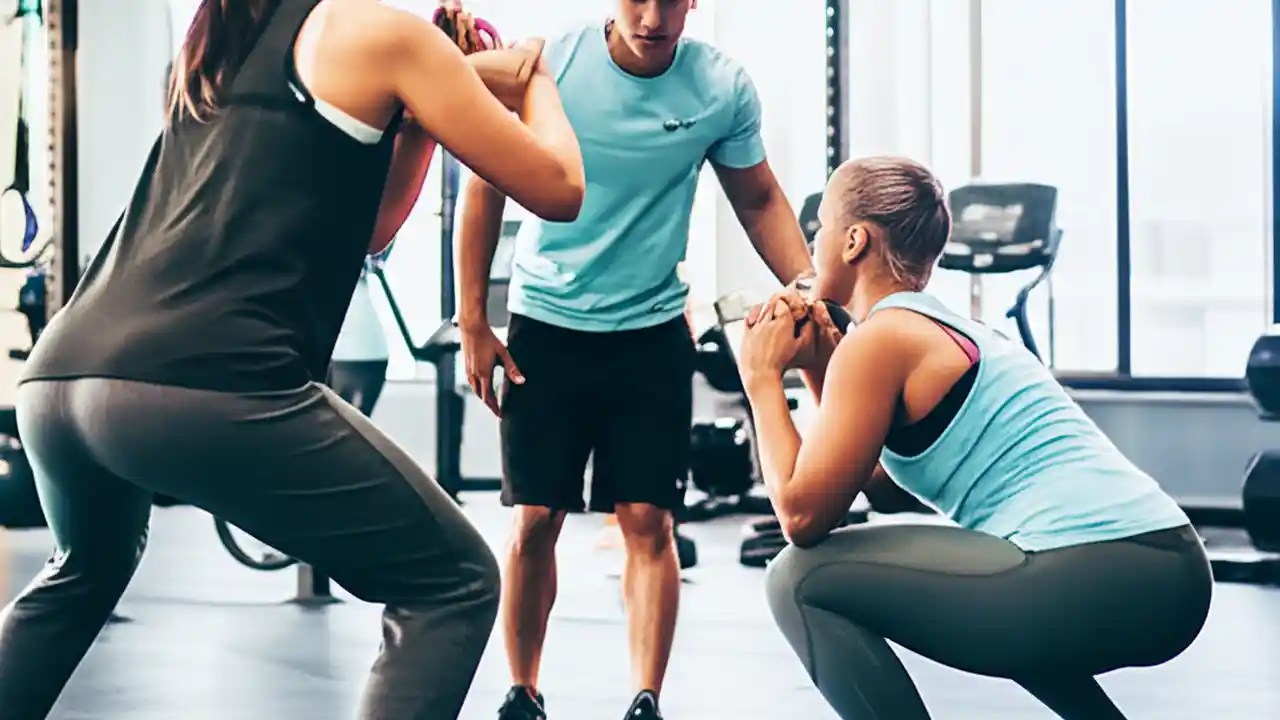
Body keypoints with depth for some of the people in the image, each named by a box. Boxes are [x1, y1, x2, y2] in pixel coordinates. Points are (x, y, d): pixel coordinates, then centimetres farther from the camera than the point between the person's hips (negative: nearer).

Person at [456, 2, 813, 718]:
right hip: (545, 325, 0)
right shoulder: (548, 65, -12)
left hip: (653, 334, 0)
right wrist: (472, 325, -3)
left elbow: (760, 201, 6)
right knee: (536, 518, 3)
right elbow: (487, 189, -1)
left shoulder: (724, 87, -8)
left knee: (647, 521, -4)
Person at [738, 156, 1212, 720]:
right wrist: (819, 369, 24)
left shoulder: (877, 340, -4)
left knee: (804, 580, -2)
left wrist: (762, 379, 5)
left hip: (1099, 586, -10)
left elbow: (804, 515, -6)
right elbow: (870, 480, 29)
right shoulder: (941, 324, 24)